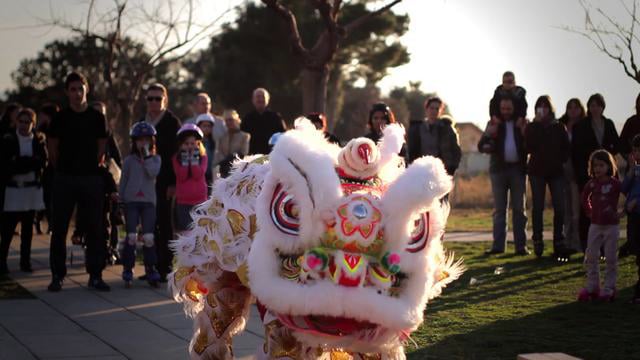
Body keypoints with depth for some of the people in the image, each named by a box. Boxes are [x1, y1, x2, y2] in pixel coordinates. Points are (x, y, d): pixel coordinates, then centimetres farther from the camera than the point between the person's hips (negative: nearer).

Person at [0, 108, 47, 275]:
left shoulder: (39, 140, 4)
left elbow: (43, 162, -3)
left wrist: (21, 163, -14)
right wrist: (31, 162, -16)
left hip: (32, 189, 2)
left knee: (27, 228, 7)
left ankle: (25, 261, 13)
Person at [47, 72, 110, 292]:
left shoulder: (97, 118, 3)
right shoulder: (60, 118, 1)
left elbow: (101, 149, 10)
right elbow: (53, 149, 8)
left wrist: (90, 167, 8)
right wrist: (62, 169, 10)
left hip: (91, 178, 1)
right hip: (64, 179, -1)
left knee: (95, 228, 1)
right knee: (59, 228, 1)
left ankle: (95, 275, 6)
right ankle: (57, 275, 6)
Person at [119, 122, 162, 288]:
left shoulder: (155, 159, 8)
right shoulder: (129, 160, 8)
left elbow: (153, 173, -12)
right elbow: (123, 182, 10)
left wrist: (147, 155, -9)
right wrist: (121, 201, 4)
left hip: (148, 201, 0)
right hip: (131, 201, 0)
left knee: (149, 238, -5)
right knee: (132, 236, -7)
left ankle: (151, 270, 5)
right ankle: (127, 270, 2)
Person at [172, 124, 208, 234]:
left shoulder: (202, 157, 4)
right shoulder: (176, 158, 4)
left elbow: (198, 175, -10)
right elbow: (181, 176, -9)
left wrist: (194, 157, -13)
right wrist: (185, 158, -12)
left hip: (200, 200, 0)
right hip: (183, 201, 0)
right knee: (184, 230, -1)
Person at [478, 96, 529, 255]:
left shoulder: (522, 124, 5)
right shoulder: (494, 124, 7)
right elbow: (481, 147, 1)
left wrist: (524, 133, -18)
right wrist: (487, 135, -19)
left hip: (518, 169, 0)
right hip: (499, 169, 0)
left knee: (519, 208, 2)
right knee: (499, 208, 1)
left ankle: (521, 245, 2)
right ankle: (498, 245, -1)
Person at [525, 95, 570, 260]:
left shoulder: (559, 127, 9)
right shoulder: (532, 127, 4)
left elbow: (566, 148, 11)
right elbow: (529, 147, -11)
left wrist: (561, 160, -6)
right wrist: (537, 124, -13)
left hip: (556, 171, 1)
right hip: (537, 171, -1)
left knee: (559, 207, -6)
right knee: (538, 207, -2)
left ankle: (559, 242, -2)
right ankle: (538, 241, 3)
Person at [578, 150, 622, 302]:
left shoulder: (615, 183, -10)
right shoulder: (592, 184, 2)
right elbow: (585, 198, 19)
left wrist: (619, 213, -10)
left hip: (611, 225, -4)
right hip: (595, 225, 4)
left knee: (611, 258, 1)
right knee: (591, 257, 5)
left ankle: (609, 289, 8)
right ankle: (592, 287, 14)